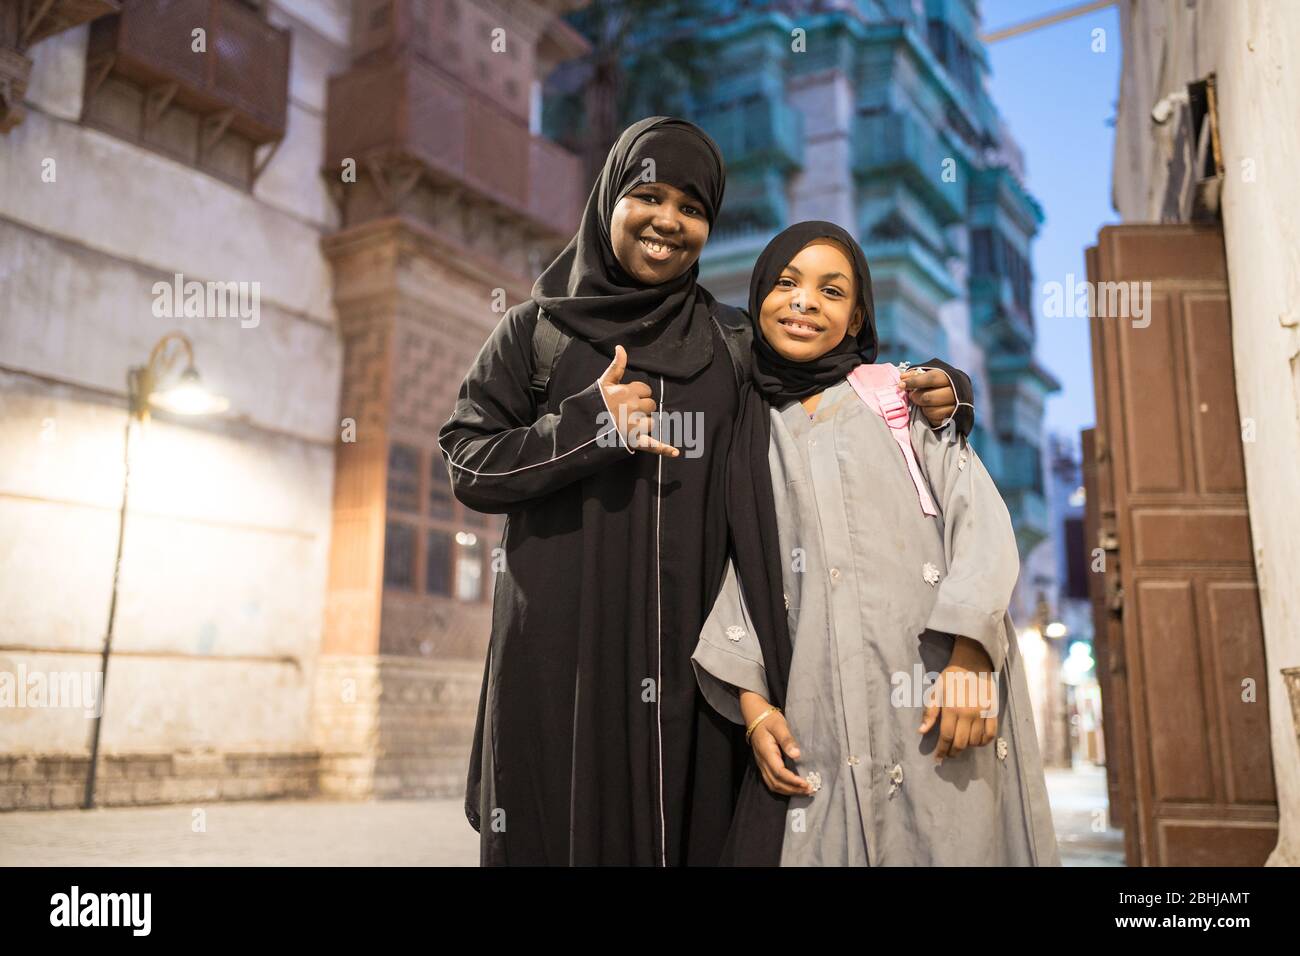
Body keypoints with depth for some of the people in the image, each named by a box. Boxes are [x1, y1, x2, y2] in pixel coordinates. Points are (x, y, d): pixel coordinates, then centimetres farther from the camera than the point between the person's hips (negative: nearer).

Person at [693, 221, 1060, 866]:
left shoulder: (902, 396, 9)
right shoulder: (749, 431, 15)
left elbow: (980, 516, -1)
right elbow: (741, 572, 13)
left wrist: (970, 659, -14)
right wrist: (753, 703, 2)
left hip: (933, 697, -1)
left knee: (950, 842, -4)